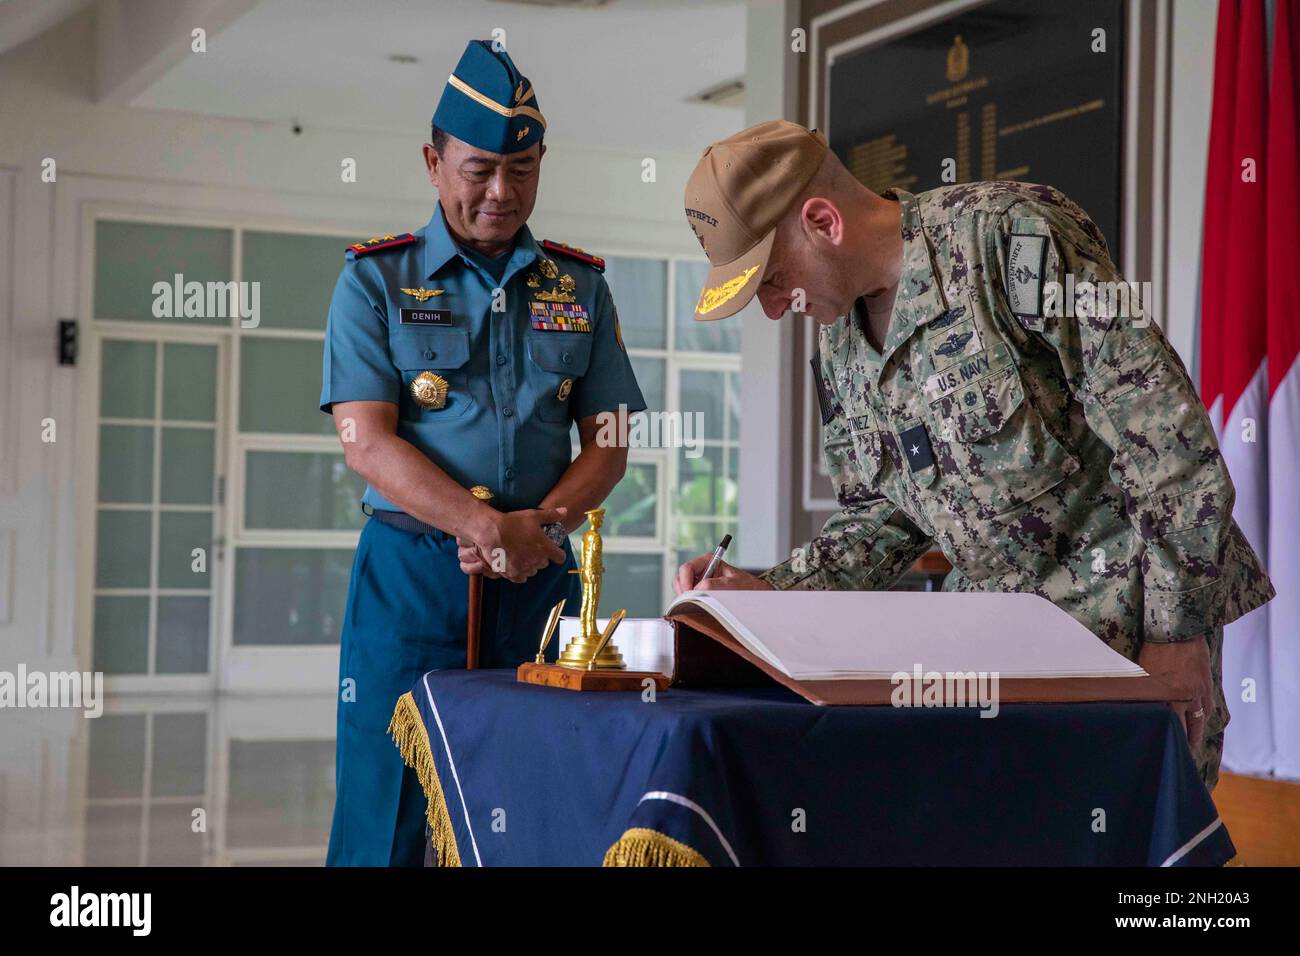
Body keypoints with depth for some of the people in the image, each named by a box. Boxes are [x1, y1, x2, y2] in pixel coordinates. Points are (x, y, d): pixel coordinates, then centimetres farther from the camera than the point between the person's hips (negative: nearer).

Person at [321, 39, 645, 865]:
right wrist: (486, 527, -19)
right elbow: (368, 442, -8)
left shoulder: (580, 286, 11)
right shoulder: (376, 280, 2)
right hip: (413, 573, -2)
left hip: (540, 579, 3)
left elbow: (609, 444, 8)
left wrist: (543, 525, -11)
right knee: (386, 817, -1)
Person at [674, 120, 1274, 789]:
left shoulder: (1010, 234, -17)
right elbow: (882, 516, 14)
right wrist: (768, 592, -2)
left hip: (1131, 622, -7)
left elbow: (1165, 434, -18)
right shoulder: (839, 343, 8)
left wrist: (1175, 632, -18)